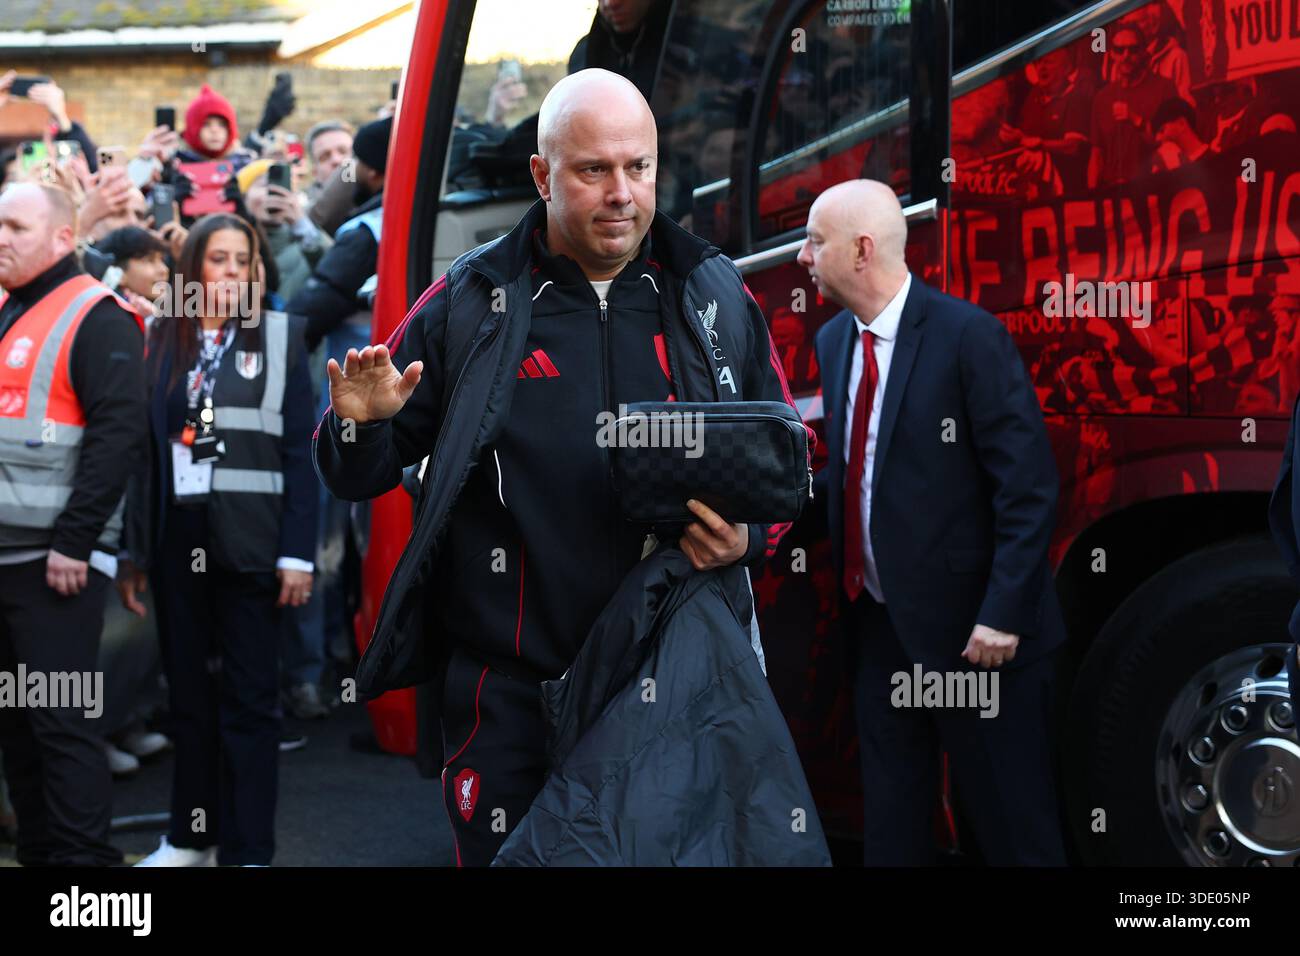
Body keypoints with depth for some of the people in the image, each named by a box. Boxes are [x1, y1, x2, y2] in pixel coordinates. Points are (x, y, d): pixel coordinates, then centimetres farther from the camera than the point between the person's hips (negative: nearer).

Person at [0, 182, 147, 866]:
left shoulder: (94, 317, -8)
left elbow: (117, 430, -16)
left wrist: (74, 541, -19)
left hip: (56, 559, -8)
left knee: (60, 721, -6)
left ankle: (82, 857, 0)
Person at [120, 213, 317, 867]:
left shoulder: (279, 337, 1)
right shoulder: (161, 340, 7)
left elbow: (299, 452, -1)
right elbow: (145, 450, 6)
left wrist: (297, 552, -7)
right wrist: (134, 551, 4)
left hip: (247, 541, -2)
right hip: (177, 540, 3)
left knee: (248, 698, 1)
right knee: (188, 692, 11)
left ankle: (246, 850, 5)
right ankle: (190, 835, 21)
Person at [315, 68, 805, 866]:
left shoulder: (716, 298, 5)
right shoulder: (469, 306, 0)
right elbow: (360, 477, 6)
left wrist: (750, 538, -9)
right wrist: (363, 425, -16)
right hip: (510, 690, -1)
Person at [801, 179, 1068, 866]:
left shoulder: (969, 336, -14)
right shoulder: (834, 340, 9)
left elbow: (1028, 485, -16)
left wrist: (1003, 614, -20)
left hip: (970, 626, -7)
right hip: (878, 622, 7)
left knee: (1008, 814, 4)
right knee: (891, 811, 16)